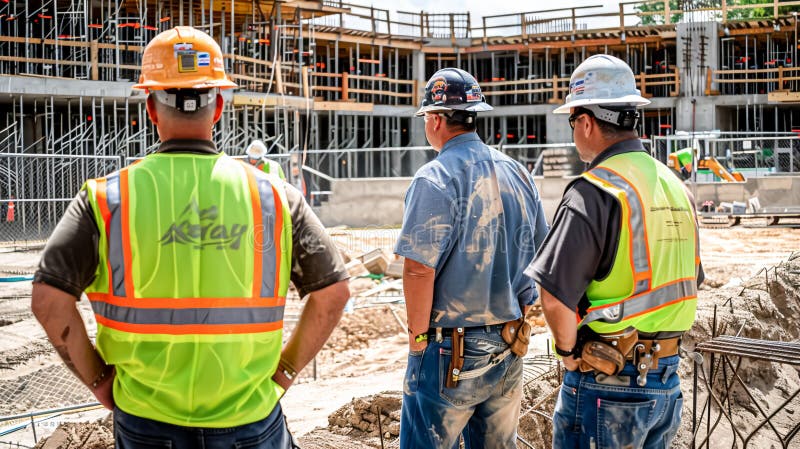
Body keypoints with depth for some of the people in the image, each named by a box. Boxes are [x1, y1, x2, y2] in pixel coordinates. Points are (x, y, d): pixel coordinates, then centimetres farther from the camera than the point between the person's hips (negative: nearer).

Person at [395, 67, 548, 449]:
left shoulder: (436, 178, -14)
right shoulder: (516, 172, 8)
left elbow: (419, 268, -20)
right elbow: (539, 256, 13)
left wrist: (418, 334, -8)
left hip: (451, 350, -7)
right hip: (509, 348, 7)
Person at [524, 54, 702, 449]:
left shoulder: (594, 193, -17)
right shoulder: (675, 186, 8)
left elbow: (555, 296, -22)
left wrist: (570, 352, -6)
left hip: (607, 386, -7)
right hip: (667, 383, 8)